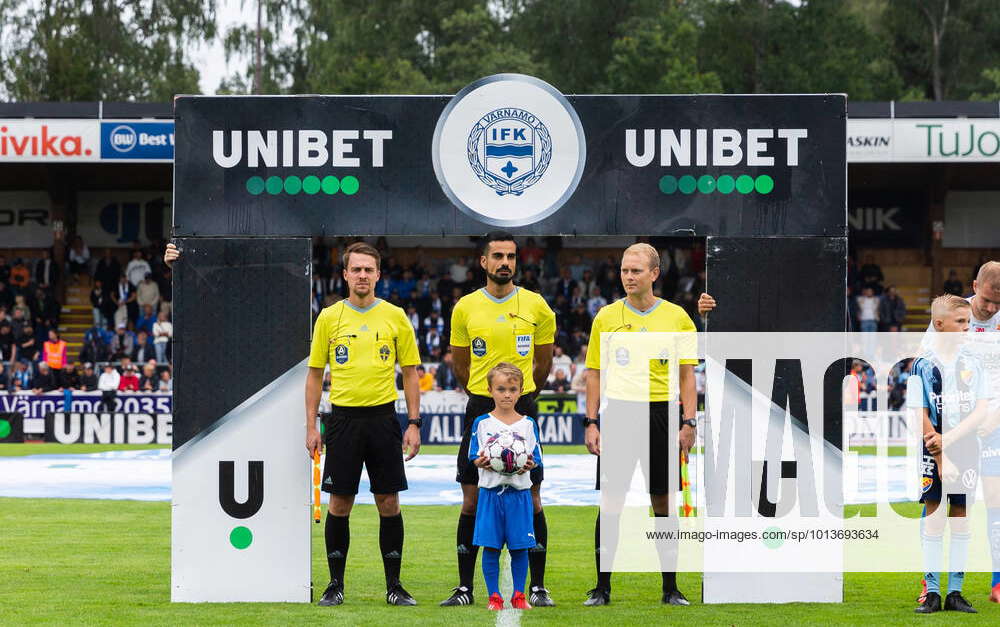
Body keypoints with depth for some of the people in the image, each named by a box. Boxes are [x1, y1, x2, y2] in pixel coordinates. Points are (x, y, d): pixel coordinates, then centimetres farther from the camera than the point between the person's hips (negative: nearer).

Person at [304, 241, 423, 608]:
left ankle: (394, 585, 8)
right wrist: (311, 426, 1)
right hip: (343, 418, 0)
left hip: (383, 417, 0)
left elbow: (410, 372, 7)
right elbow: (315, 374, 7)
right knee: (339, 503, 1)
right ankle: (335, 585, 10)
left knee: (389, 502, 1)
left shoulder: (395, 317, 4)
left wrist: (414, 423, -1)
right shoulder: (329, 318, 4)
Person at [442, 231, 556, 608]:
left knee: (531, 500, -1)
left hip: (522, 410, -1)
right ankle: (465, 587, 7)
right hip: (480, 408, 1)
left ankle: (538, 587, 6)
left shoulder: (536, 306, 1)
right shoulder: (465, 308, 3)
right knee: (472, 500, 1)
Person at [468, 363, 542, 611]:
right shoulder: (482, 423, 3)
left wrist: (529, 465, -15)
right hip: (490, 491, -1)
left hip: (519, 492, 1)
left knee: (520, 547, 3)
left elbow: (535, 458, 6)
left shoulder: (528, 424, 7)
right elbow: (474, 456, 3)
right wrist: (481, 462, -19)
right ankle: (494, 596, 9)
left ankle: (518, 595, 14)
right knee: (491, 546, 0)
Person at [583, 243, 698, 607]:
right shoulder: (606, 317, 5)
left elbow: (687, 376, 6)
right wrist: (591, 423, 0)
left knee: (663, 502, 3)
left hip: (662, 412, 0)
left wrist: (688, 423, -2)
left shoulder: (677, 317, 4)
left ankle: (670, 588, 11)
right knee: (612, 499, -2)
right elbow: (594, 373, 7)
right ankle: (602, 587, 4)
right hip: (619, 410, 0)